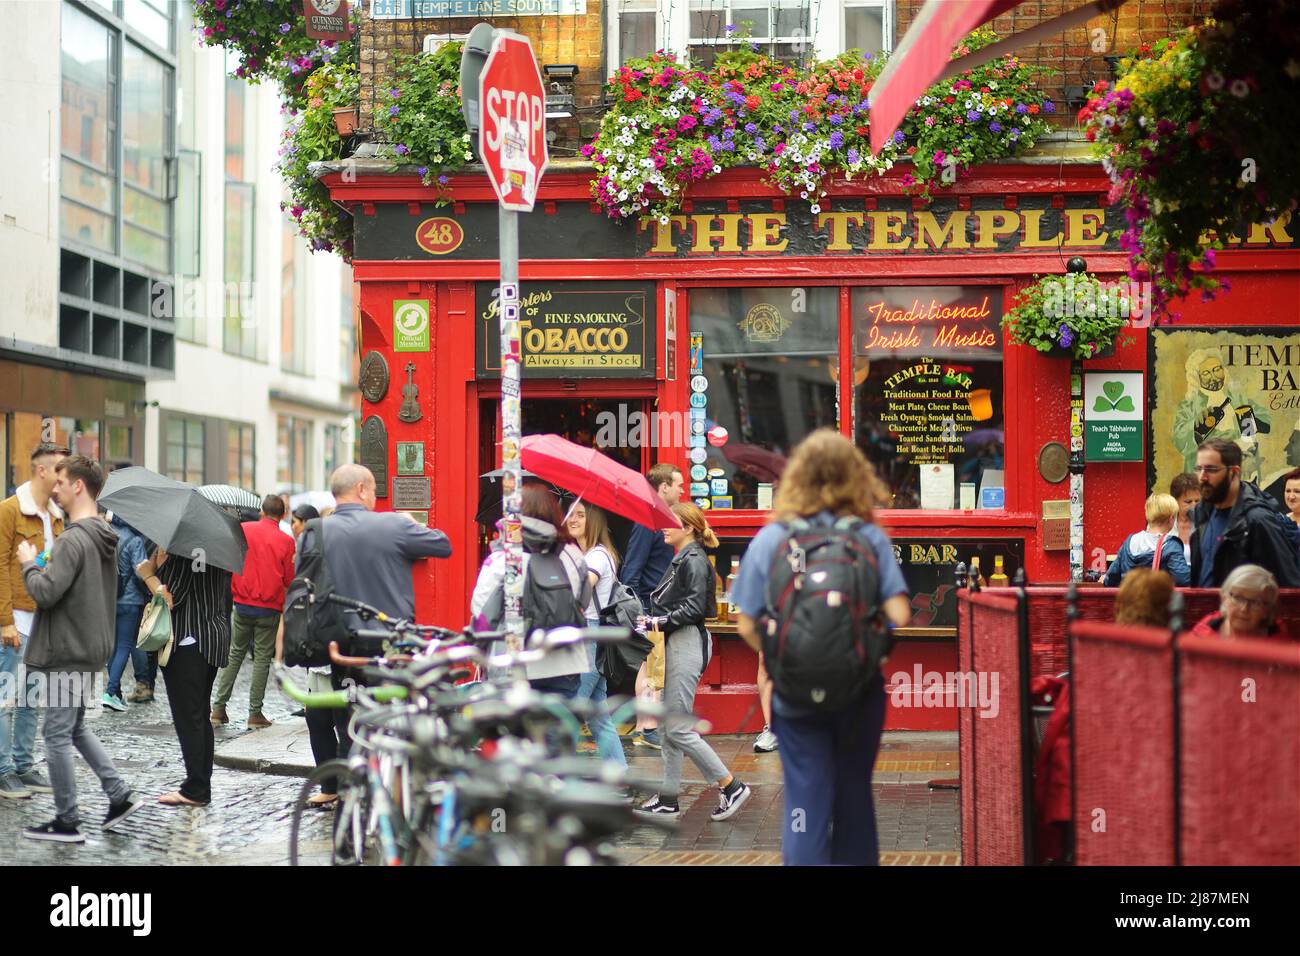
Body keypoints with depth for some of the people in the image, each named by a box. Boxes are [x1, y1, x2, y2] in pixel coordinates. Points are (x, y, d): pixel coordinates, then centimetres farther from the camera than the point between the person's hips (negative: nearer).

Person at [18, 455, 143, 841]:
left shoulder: (74, 539, -20)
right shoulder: (104, 537, 10)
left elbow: (45, 592, -24)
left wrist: (28, 563, -7)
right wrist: (44, 565, 14)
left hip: (69, 652, -9)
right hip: (92, 648, 9)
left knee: (58, 735, 1)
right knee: (75, 727, 21)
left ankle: (67, 822, 8)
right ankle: (120, 795, 16)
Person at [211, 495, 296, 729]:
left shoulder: (243, 529, -2)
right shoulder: (285, 541, -7)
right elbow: (289, 580, -3)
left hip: (242, 604, 2)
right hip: (270, 608, -2)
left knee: (235, 654, 14)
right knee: (262, 658, 5)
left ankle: (219, 707, 10)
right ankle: (255, 713, 4)